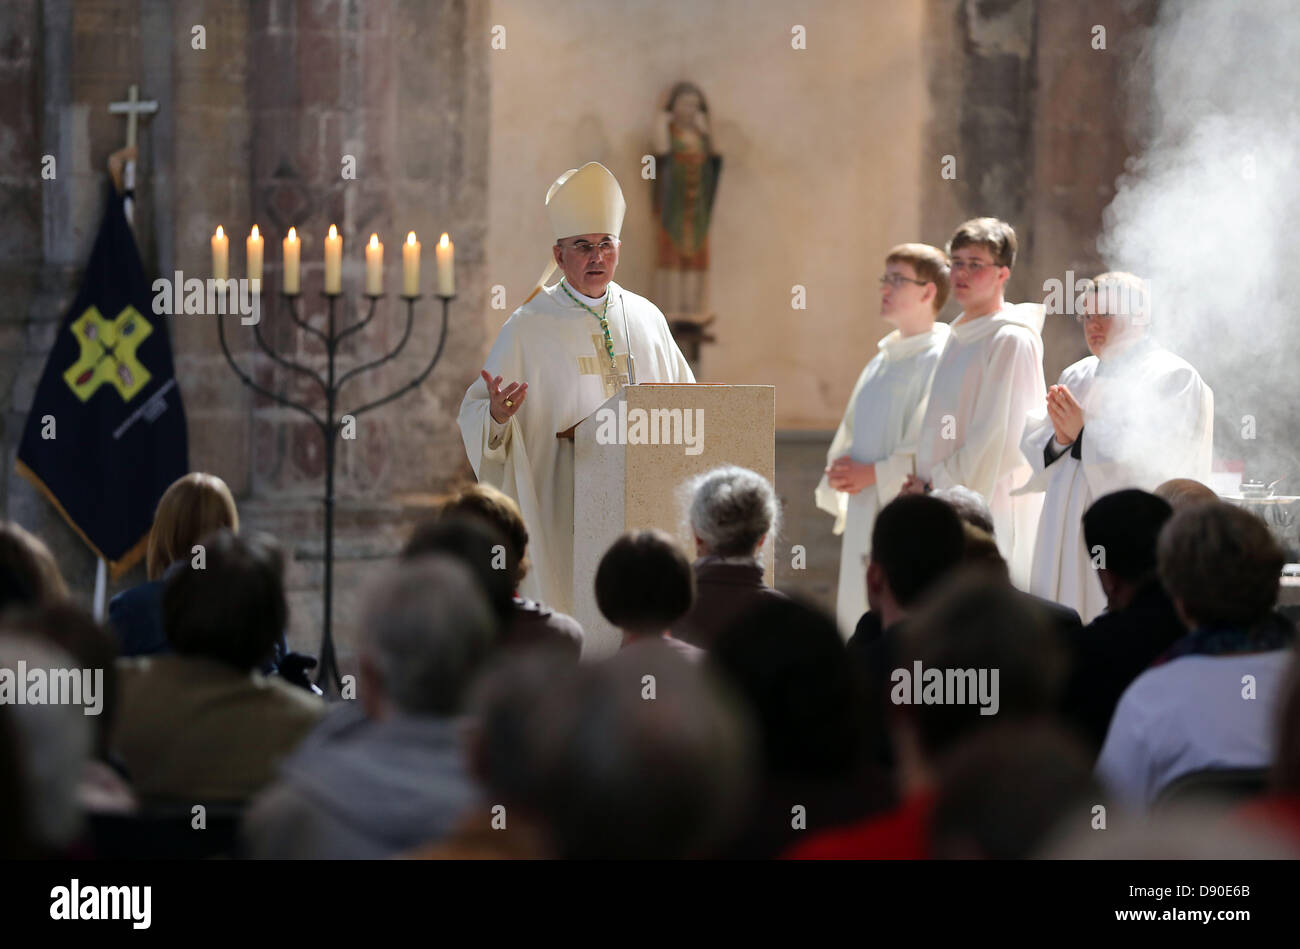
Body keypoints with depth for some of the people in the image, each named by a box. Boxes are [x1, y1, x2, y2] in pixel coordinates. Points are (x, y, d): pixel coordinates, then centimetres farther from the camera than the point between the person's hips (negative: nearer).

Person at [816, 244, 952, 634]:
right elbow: (852, 431, 23)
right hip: (863, 522, 9)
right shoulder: (882, 361, 18)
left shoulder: (938, 361, -9)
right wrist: (841, 469, 3)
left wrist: (874, 474, -15)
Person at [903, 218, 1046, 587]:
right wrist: (926, 481, 8)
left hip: (990, 503, -8)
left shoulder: (1011, 341, -10)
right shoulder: (959, 338, 17)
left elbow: (1000, 438, -15)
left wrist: (938, 485, -11)